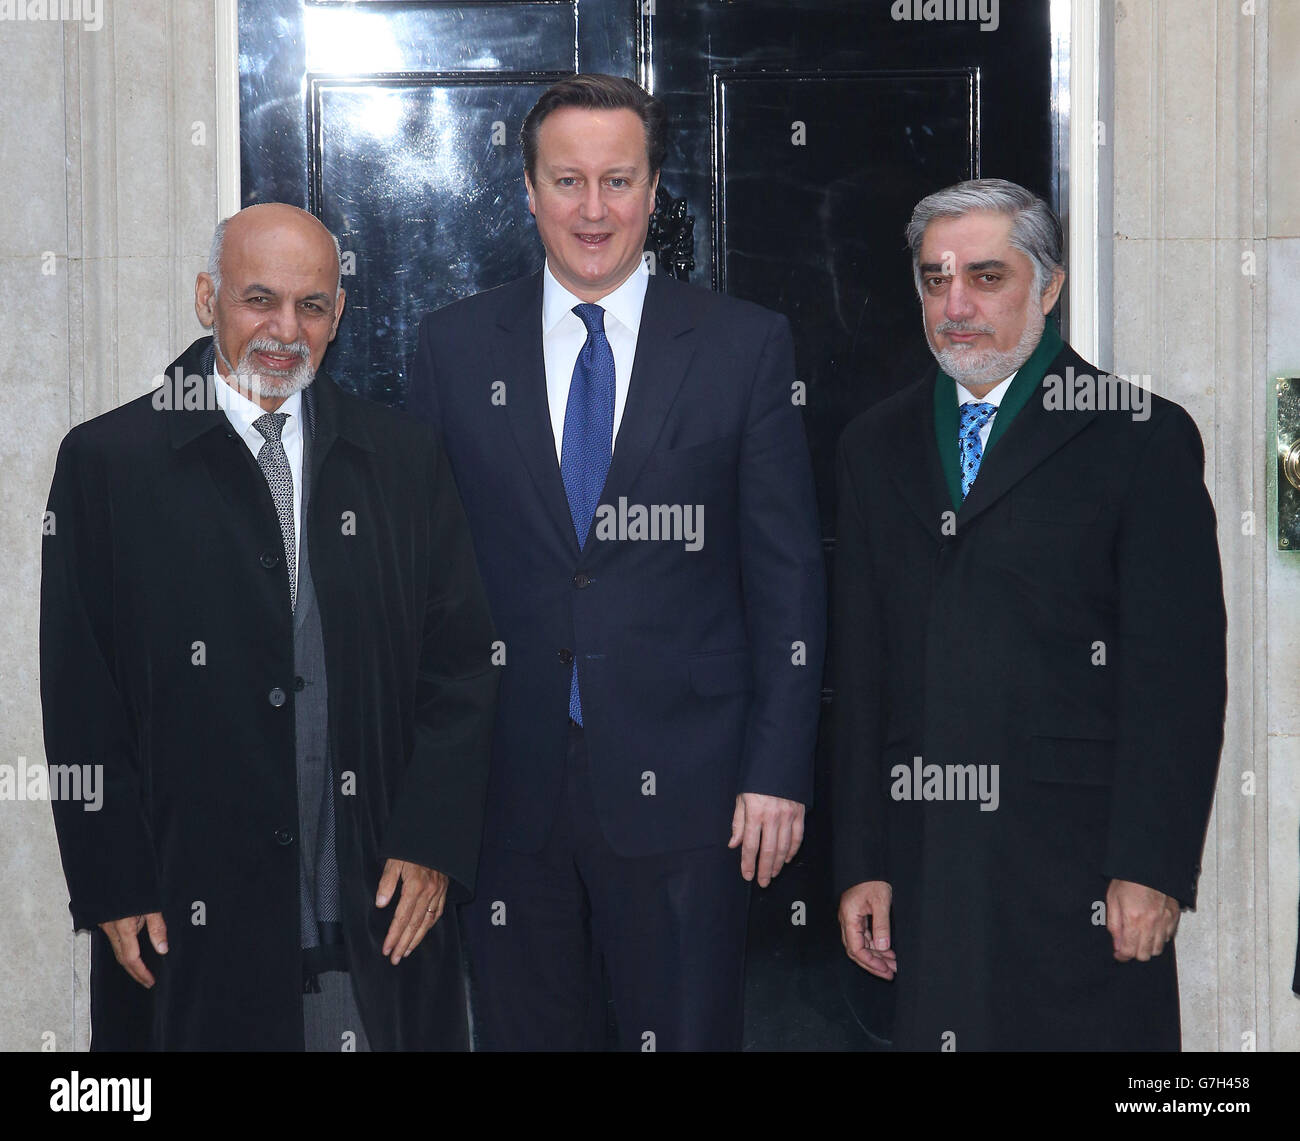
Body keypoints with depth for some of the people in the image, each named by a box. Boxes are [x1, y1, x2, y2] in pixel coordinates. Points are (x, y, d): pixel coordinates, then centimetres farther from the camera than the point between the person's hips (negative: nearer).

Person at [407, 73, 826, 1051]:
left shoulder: (747, 346, 2)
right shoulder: (455, 349, 6)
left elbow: (788, 574, 1)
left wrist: (779, 771, -5)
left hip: (681, 785, -1)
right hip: (504, 785, 2)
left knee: (686, 1031, 6)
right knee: (522, 1031, 11)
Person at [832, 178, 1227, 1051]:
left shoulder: (1144, 437, 0)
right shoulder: (878, 445, 14)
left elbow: (1181, 674, -5)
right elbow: (861, 670, 12)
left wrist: (1152, 866, -12)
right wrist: (861, 862, 7)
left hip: (1078, 862, -3)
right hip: (928, 866, 4)